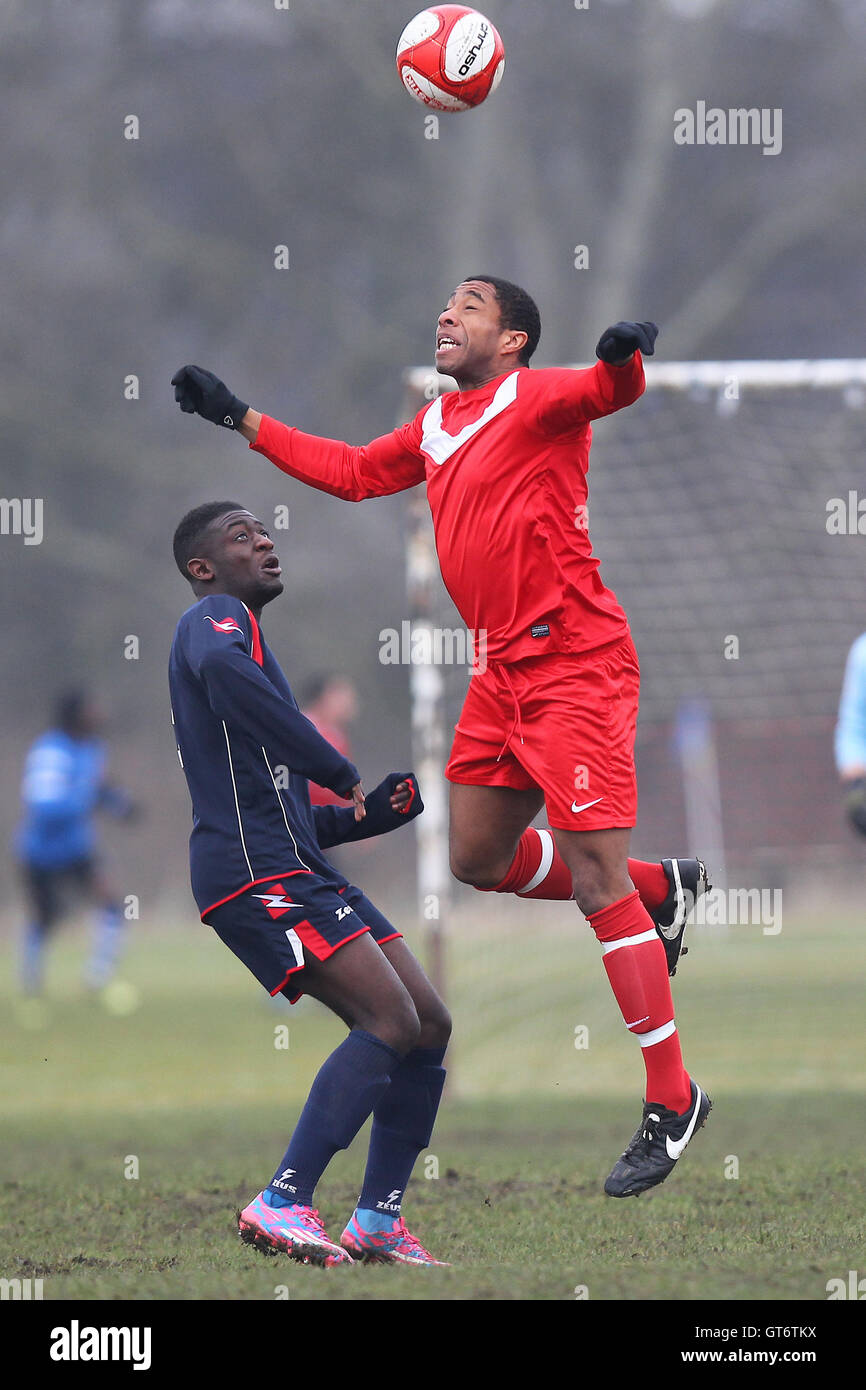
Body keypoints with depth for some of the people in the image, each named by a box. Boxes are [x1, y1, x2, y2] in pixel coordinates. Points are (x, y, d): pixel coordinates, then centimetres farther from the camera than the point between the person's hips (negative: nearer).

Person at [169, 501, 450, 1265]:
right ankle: (281, 1205, -19)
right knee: (392, 1021, -19)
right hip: (254, 870, -10)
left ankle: (378, 1221, 8)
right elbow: (222, 671, -30)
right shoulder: (213, 618, -1)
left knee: (429, 1025, 5)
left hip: (301, 869, 10)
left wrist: (372, 813, 13)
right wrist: (339, 770, -24)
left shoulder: (245, 636, 29)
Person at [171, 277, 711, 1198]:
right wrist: (239, 419, 31)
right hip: (501, 670, 9)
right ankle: (662, 890, 34)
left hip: (573, 664, -9)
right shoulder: (436, 426, 15)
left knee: (597, 883, -12)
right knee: (478, 860, 16)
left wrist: (623, 359, -52)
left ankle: (670, 1103, -7)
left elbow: (607, 391, -29)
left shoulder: (535, 399, -9)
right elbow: (352, 472, 30)